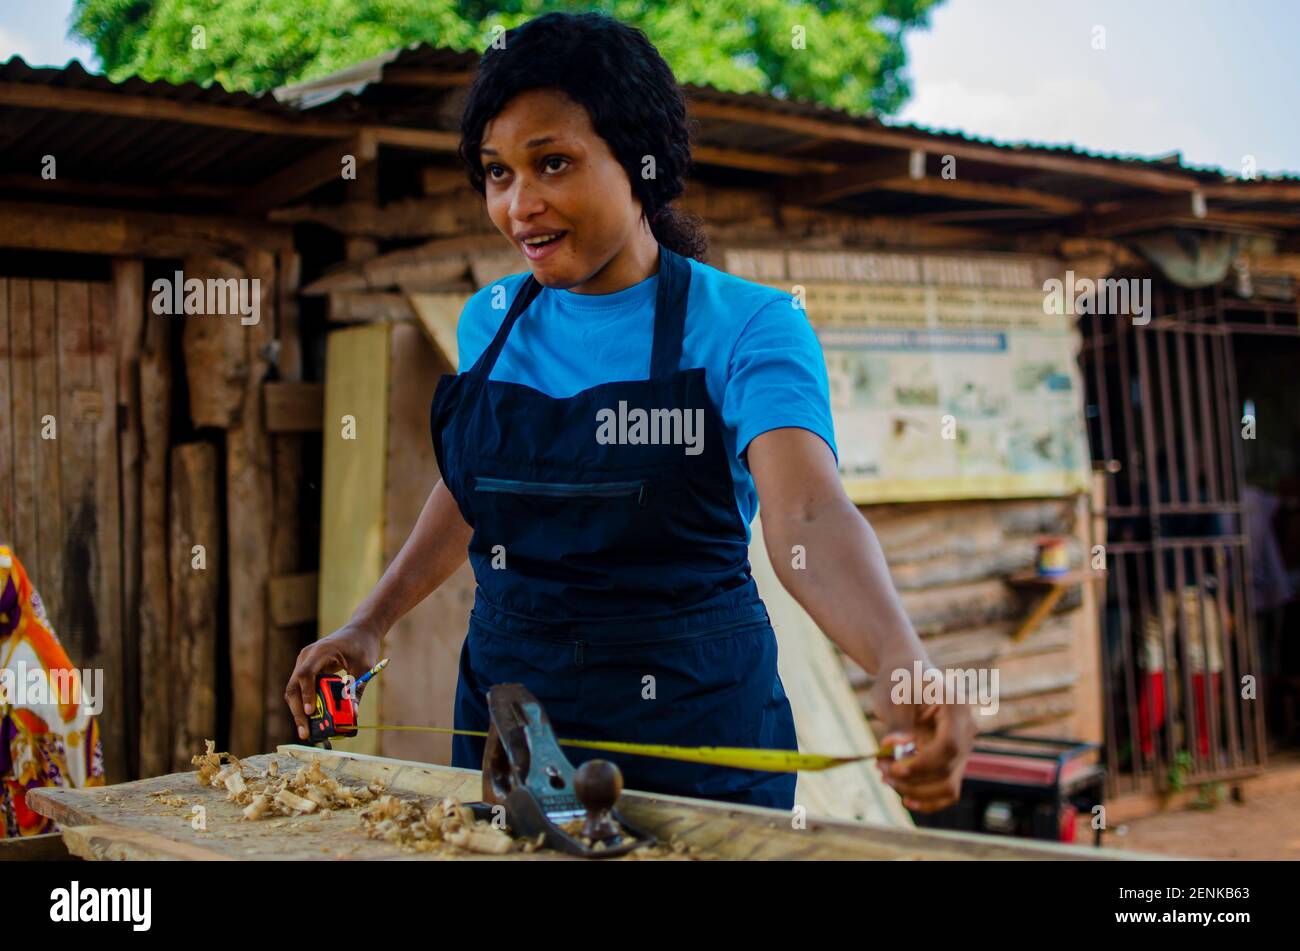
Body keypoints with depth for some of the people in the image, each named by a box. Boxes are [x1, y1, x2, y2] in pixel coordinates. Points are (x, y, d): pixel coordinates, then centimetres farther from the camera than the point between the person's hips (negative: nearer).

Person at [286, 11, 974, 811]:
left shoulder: (748, 326, -13)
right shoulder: (488, 322, 2)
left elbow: (809, 516, -28)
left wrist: (902, 662, -46)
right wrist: (370, 625, 12)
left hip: (694, 730, -4)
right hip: (504, 711, 4)